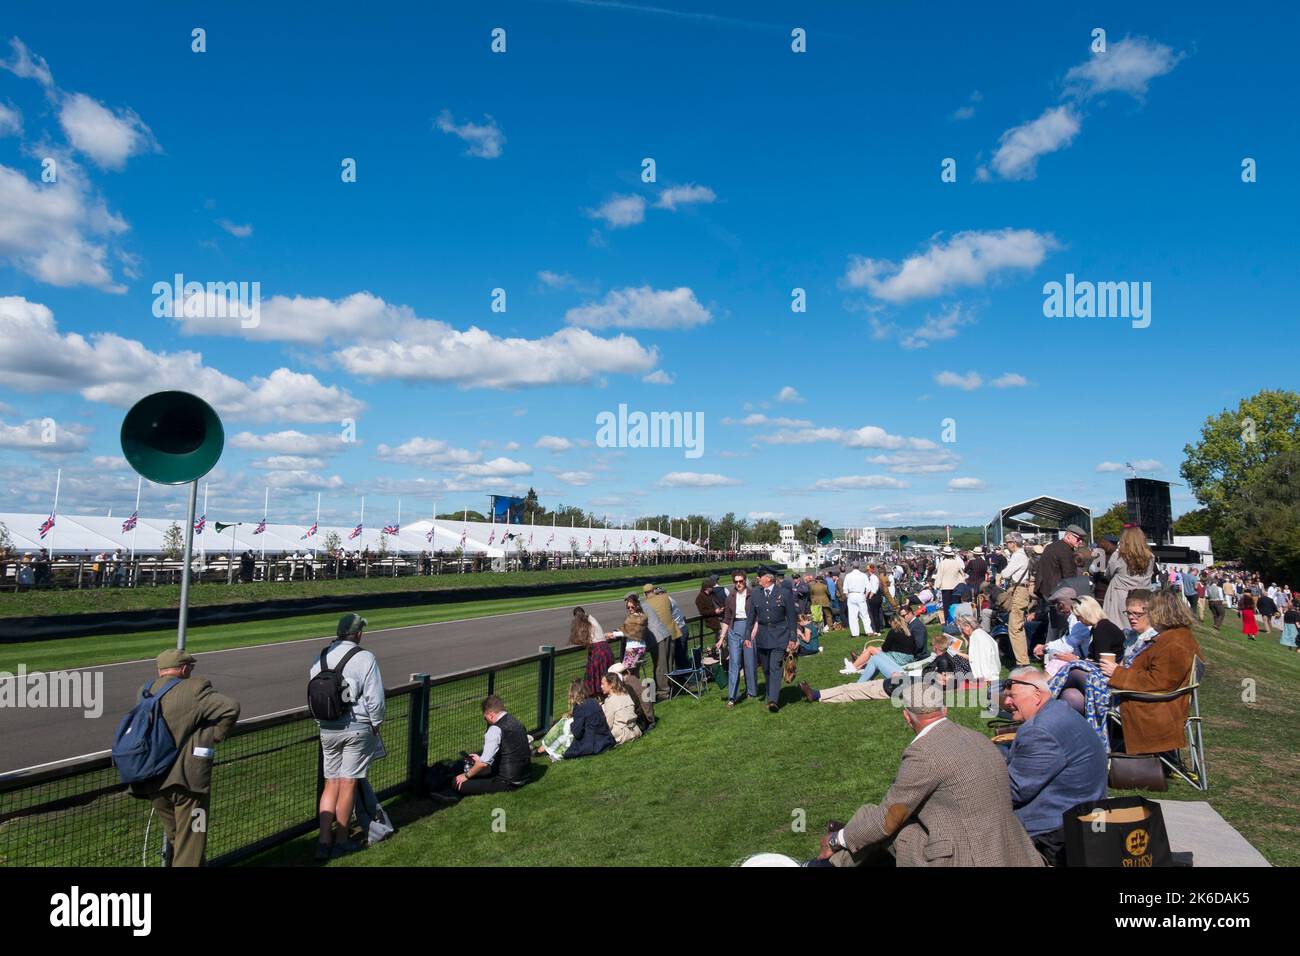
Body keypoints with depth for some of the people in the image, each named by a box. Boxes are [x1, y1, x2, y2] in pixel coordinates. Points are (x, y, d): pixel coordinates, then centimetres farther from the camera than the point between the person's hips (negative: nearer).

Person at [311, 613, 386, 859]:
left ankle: (324, 842, 12)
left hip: (328, 730, 5)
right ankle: (341, 843, 13)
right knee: (347, 785, 3)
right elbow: (375, 698, -12)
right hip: (358, 729, -5)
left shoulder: (319, 659, 6)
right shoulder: (365, 659, -11)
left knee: (331, 784, 13)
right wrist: (375, 725, 3)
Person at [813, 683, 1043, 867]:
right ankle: (829, 863, 25)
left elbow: (887, 821, -7)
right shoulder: (978, 739, 8)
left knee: (871, 816, 5)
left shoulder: (923, 752, -16)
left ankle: (829, 863, 26)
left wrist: (838, 839, 10)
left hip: (963, 862, -8)